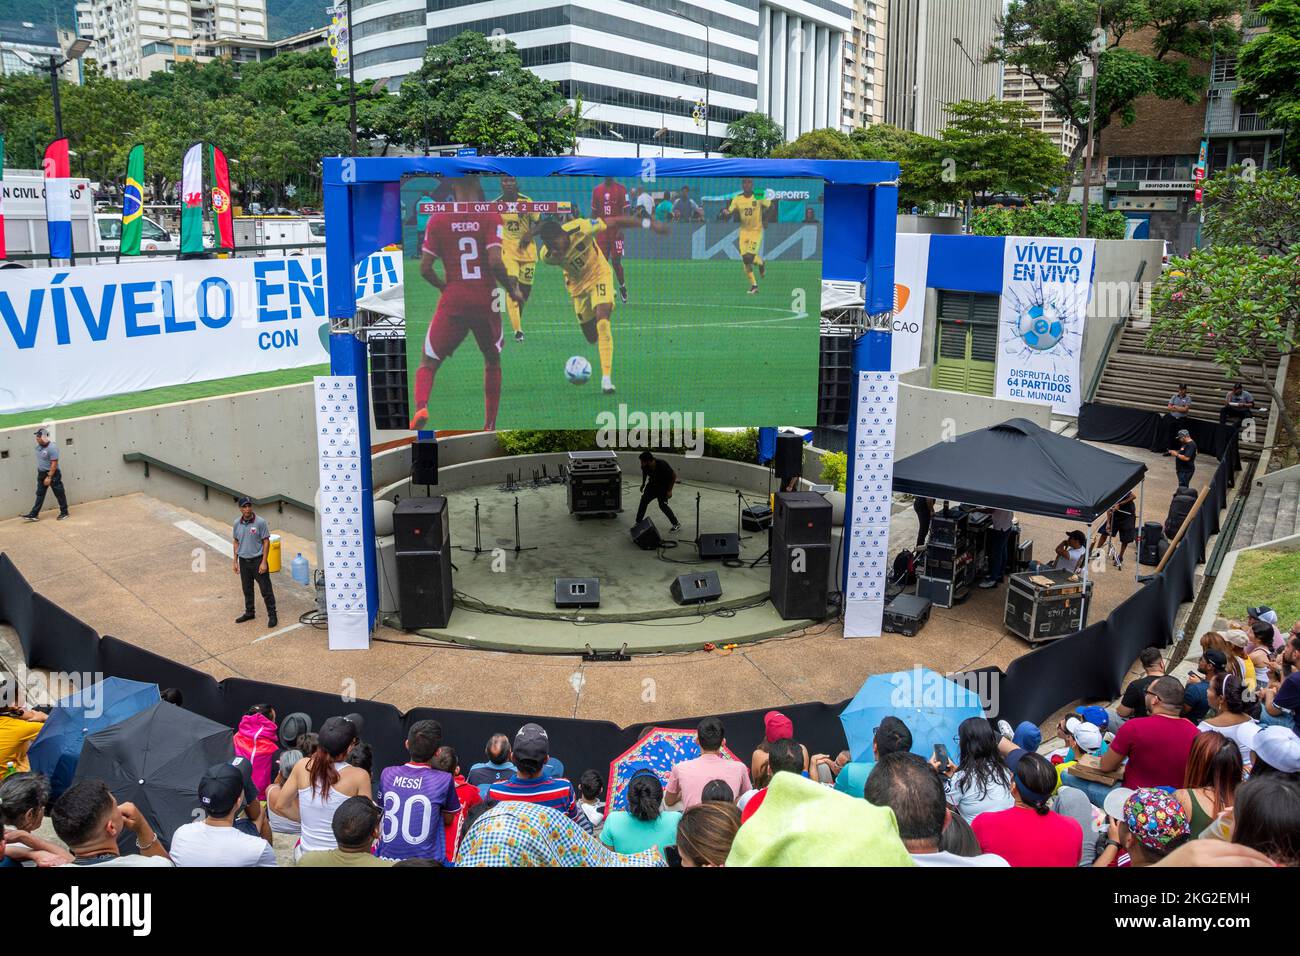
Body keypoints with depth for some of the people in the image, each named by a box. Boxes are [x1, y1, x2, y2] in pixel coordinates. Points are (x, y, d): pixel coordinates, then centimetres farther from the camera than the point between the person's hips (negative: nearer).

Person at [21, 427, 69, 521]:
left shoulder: (52, 448, -22)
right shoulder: (38, 446, 3)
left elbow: (54, 464, -22)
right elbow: (40, 460, 16)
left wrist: (49, 477, -22)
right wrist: (40, 473, 17)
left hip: (53, 474, -8)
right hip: (41, 473, 8)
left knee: (59, 494, 5)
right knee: (40, 494, 11)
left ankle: (64, 512, 19)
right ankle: (34, 514, 14)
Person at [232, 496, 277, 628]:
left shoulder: (260, 522, -14)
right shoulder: (237, 523, 0)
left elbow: (266, 542, -11)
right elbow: (236, 542, 11)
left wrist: (264, 562, -14)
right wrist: (235, 561, 10)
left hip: (257, 560, -5)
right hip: (243, 561, 5)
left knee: (266, 589, 0)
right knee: (247, 589, 17)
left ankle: (272, 615, 9)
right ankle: (249, 612, 33)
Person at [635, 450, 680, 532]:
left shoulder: (662, 465, -35)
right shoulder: (644, 466, -19)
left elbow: (674, 475, -23)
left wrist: (669, 490, -22)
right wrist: (643, 484, 15)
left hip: (663, 486, -5)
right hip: (652, 484, 5)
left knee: (663, 505, -10)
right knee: (643, 501, -4)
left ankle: (677, 524, 3)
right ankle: (638, 522, 8)